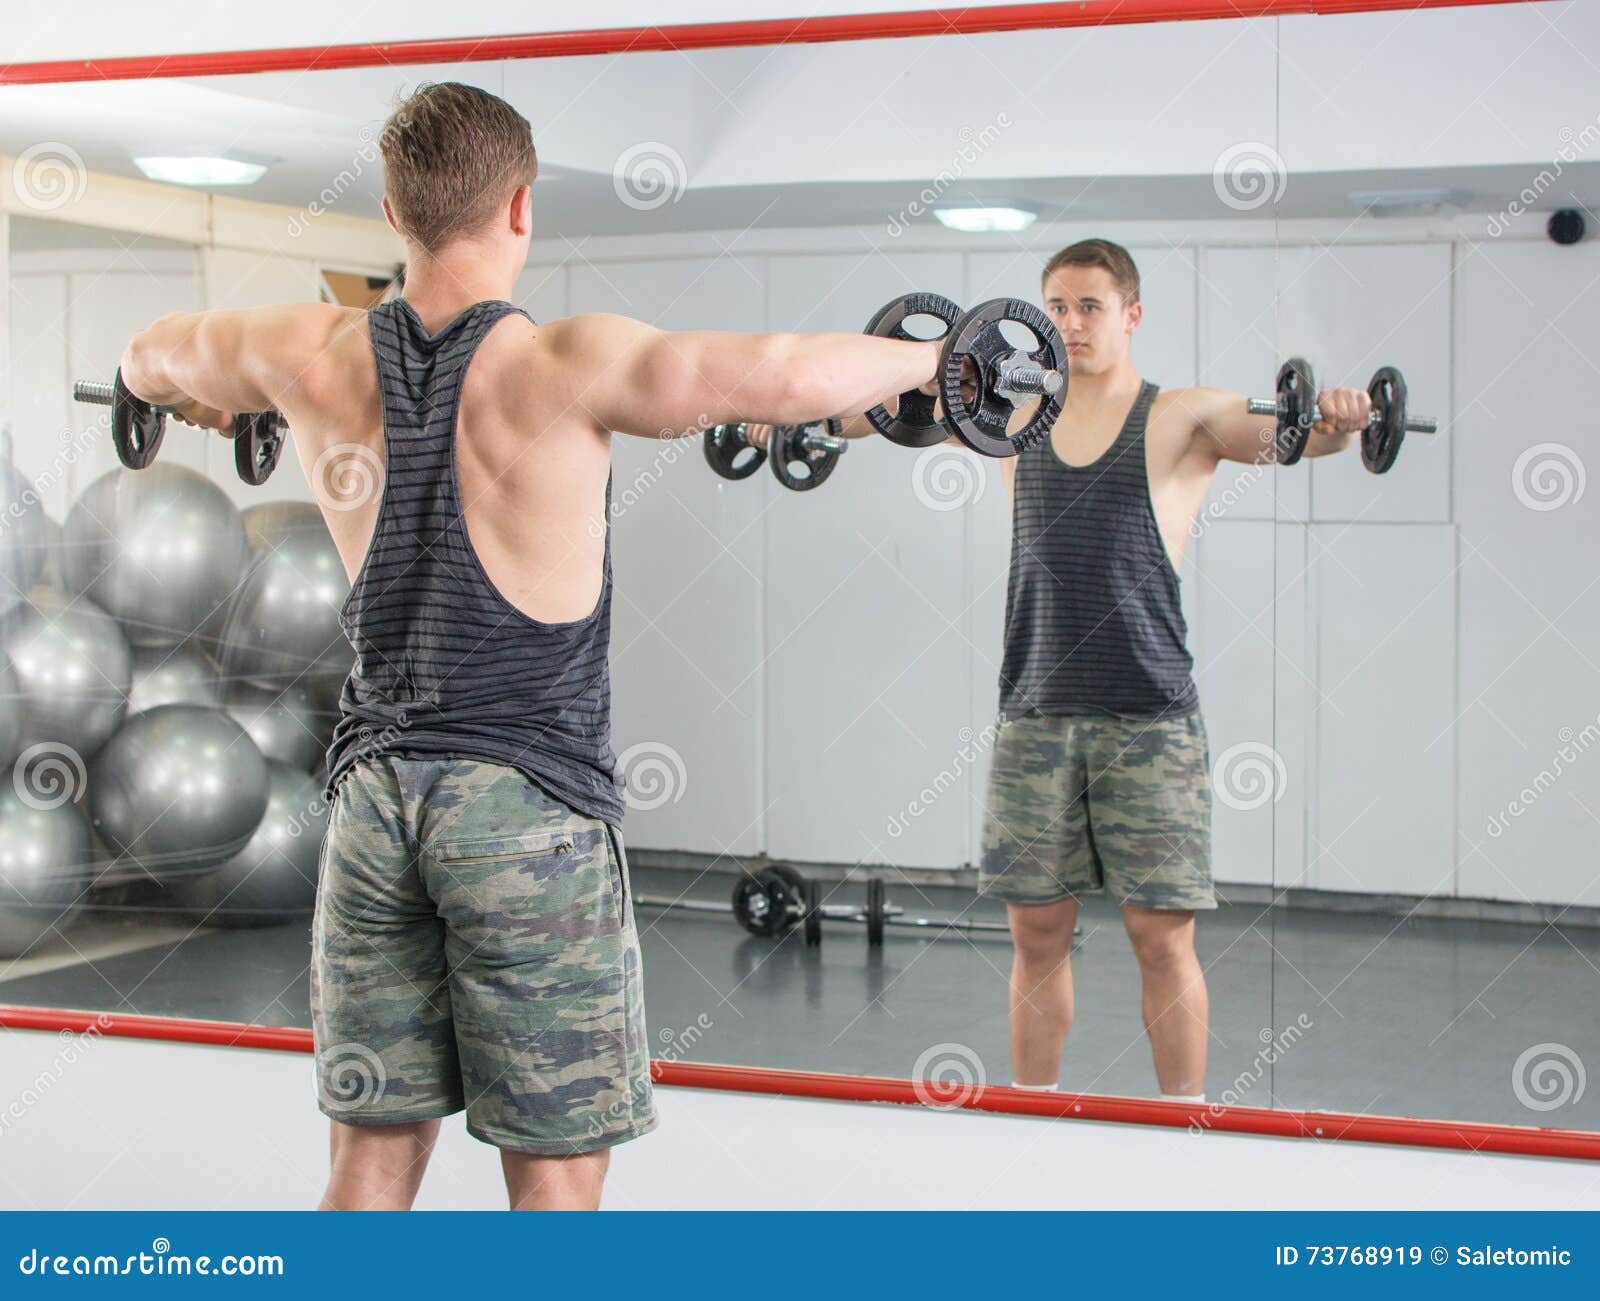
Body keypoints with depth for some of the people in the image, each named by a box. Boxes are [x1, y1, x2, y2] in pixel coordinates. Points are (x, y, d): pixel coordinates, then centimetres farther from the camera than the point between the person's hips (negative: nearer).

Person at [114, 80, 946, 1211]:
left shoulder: (323, 357, 1)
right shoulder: (560, 366, -15)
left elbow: (149, 356, 20)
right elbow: (789, 376, -24)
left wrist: (198, 396, 43)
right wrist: (928, 359, -5)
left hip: (376, 790, 5)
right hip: (529, 800, -5)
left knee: (375, 1150, 13)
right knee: (555, 1169, 3)